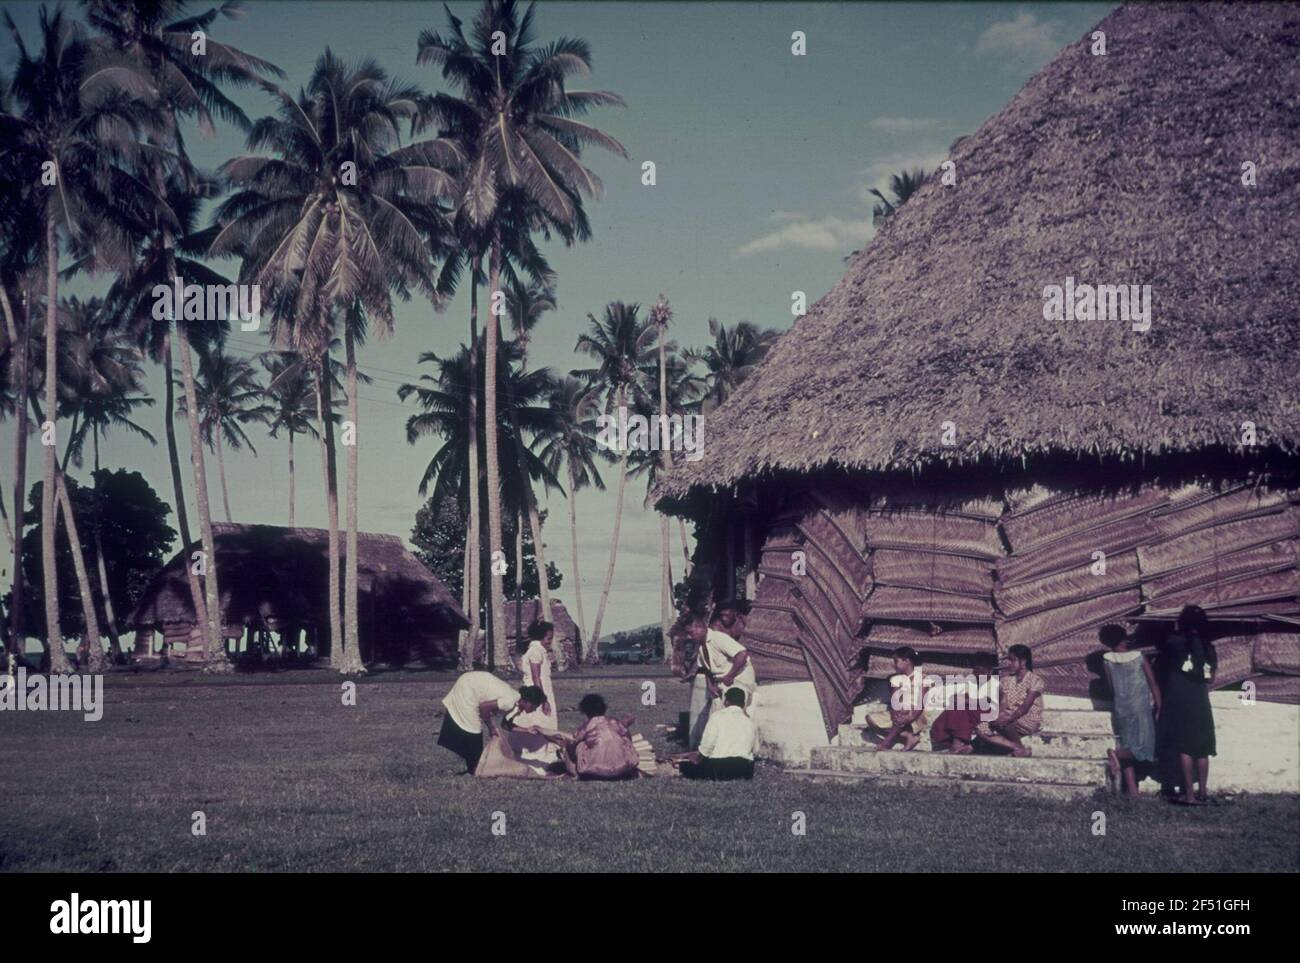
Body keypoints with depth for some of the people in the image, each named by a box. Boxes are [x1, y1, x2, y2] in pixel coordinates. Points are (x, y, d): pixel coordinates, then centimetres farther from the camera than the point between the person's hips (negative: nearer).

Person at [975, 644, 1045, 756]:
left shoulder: (1035, 680, -8)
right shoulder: (1006, 679, 10)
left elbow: (1025, 707, -17)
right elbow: (1002, 703, -2)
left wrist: (1008, 719, -31)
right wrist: (999, 717, -24)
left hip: (1029, 721, -6)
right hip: (1009, 719, 6)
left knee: (1007, 724, -38)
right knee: (981, 730, -18)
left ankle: (1020, 749, -11)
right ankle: (1016, 748, -21)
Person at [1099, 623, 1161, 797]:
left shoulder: (1107, 660, -2)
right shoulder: (1138, 657, -5)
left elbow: (1110, 686, 2)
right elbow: (1153, 683, -4)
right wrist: (1158, 706, 4)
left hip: (1120, 709, 3)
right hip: (1141, 707, -3)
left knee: (1128, 746, 8)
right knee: (1144, 744, 0)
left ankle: (1132, 790, 4)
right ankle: (1116, 754, -26)